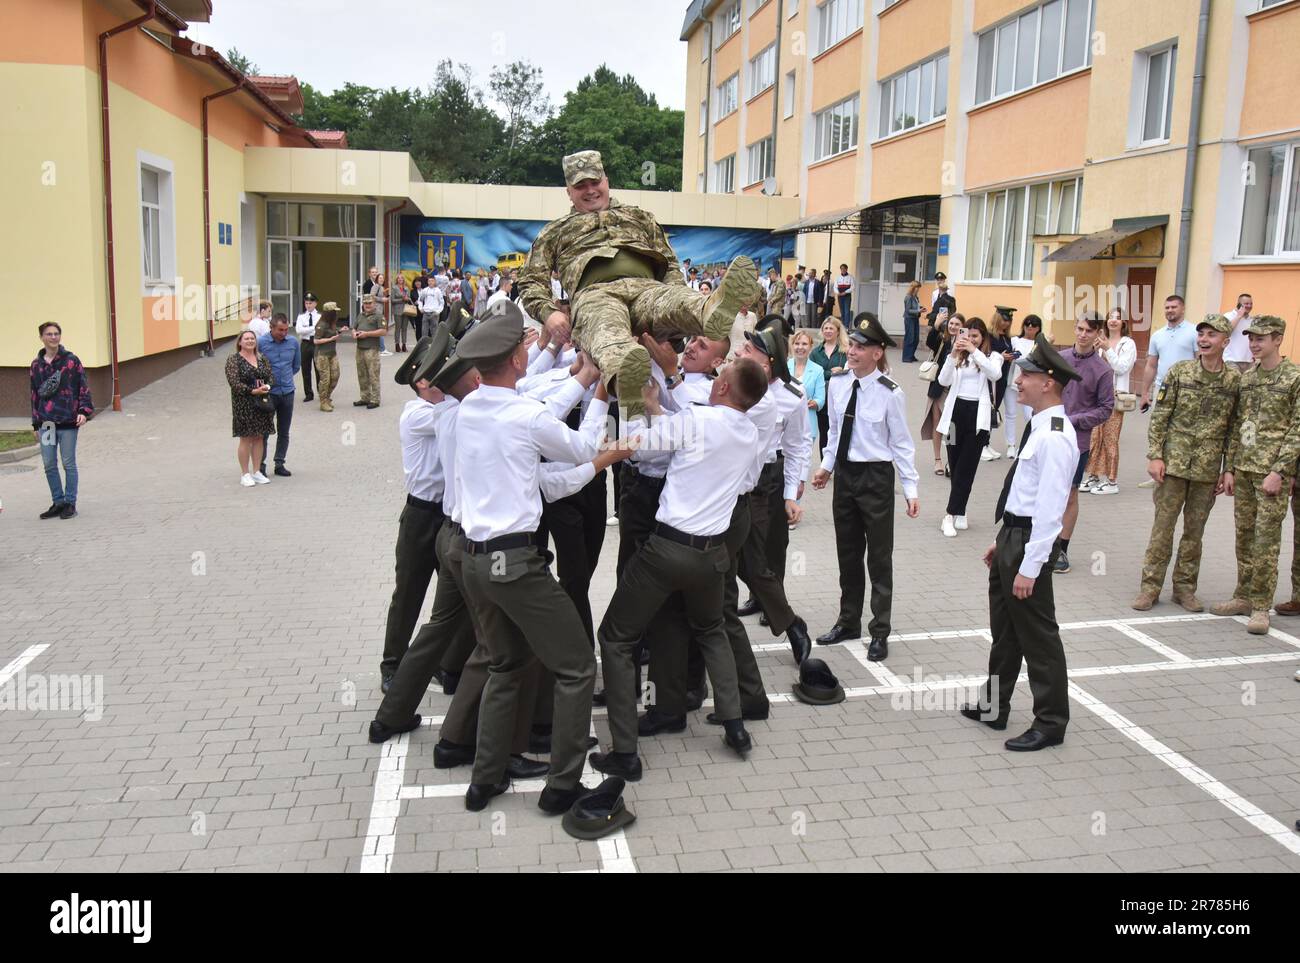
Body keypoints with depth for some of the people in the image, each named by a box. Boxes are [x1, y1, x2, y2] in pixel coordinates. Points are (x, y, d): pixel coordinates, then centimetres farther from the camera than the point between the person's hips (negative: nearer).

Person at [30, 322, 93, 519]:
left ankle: (70, 503, 11)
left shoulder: (71, 360, -1)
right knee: (49, 464, 6)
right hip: (46, 422, 4)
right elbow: (35, 394, 16)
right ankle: (58, 502, 17)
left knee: (69, 464, 1)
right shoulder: (36, 364, 10)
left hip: (68, 421, -4)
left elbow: (83, 387, 0)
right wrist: (36, 424, 15)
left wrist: (84, 411, -12)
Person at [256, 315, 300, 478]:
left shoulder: (293, 342, 2)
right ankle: (260, 465, 9)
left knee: (284, 432, 11)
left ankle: (280, 464, 21)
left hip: (287, 392, 4)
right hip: (268, 392, -4)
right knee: (264, 431, 0)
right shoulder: (261, 342, -11)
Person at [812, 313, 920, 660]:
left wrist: (911, 489, -11)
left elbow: (902, 444, -10)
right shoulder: (837, 382, -1)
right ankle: (848, 622, 32)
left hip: (876, 476, -5)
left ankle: (880, 632, 17)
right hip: (844, 474, 5)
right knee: (847, 553, 16)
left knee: (879, 556, 6)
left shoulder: (890, 393, -15)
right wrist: (827, 466, 9)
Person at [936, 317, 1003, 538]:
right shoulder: (957, 357, 9)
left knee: (966, 466, -6)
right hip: (956, 411, 3)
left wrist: (974, 351, -21)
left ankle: (952, 516, -8)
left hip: (978, 414, -2)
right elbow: (943, 381, -5)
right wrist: (953, 354, -16)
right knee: (955, 465, 5)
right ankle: (960, 514, 15)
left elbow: (995, 374, -17)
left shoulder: (992, 357, 5)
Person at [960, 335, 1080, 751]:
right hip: (1012, 535, 10)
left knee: (1037, 635, 3)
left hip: (1029, 543, -10)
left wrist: (1029, 567, -23)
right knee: (1004, 628, 20)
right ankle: (993, 707, 36)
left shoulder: (1055, 438, -21)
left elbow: (1050, 508, -24)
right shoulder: (1040, 429, 10)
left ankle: (1050, 723, 18)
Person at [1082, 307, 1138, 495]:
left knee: (1110, 439, -4)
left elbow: (1122, 368, -12)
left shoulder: (1128, 344, -3)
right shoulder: (1102, 342, 11)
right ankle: (1094, 476, 17)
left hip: (1115, 395, -5)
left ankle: (1111, 481, 2)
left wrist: (1108, 349, -16)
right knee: (1095, 437, 7)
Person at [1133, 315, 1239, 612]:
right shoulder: (1179, 372, -2)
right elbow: (1159, 417, -2)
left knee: (1195, 530, 10)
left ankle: (1184, 587, 21)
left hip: (1208, 469, 1)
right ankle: (1150, 585, 10)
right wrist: (1155, 456, -8)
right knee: (1162, 526, 2)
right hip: (1174, 463, -1)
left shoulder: (1236, 379, 1)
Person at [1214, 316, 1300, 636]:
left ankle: (1261, 606, 2)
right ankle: (1243, 596, 22)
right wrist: (1229, 468, 9)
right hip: (1243, 469, 6)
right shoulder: (1246, 377, 12)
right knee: (1244, 535, 12)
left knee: (1265, 540, -5)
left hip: (1272, 471, -6)